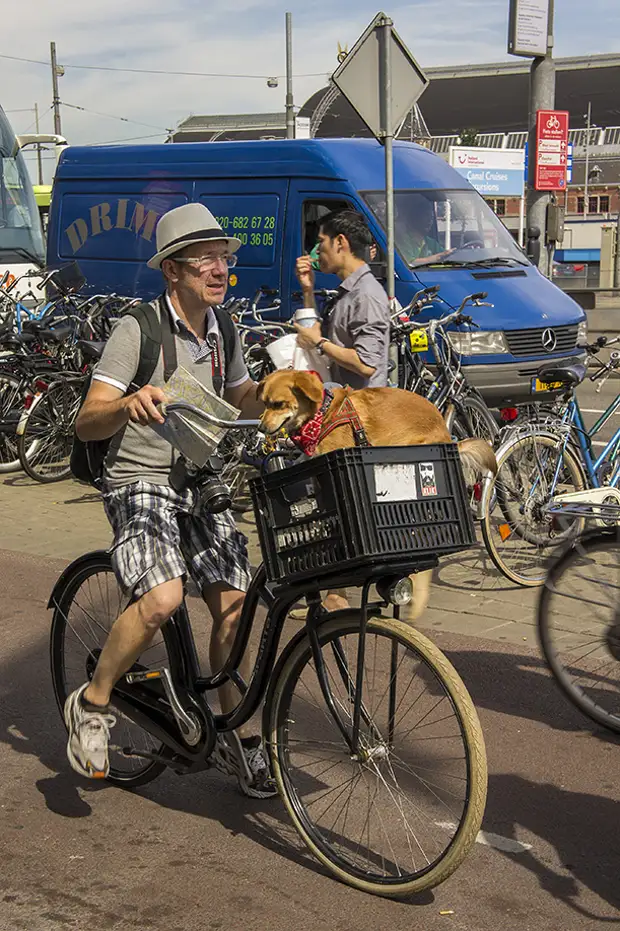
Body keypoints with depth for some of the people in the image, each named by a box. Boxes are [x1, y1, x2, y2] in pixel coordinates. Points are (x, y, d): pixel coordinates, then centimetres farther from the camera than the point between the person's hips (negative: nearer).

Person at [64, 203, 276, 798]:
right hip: (140, 483, -6)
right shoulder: (138, 329, -12)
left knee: (234, 605, -3)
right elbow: (86, 423, -19)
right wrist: (128, 405, -41)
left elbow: (242, 400, 27)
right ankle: (93, 704, -4)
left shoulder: (220, 333, 9)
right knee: (162, 597, -28)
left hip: (202, 486, 6)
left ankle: (238, 740, 13)